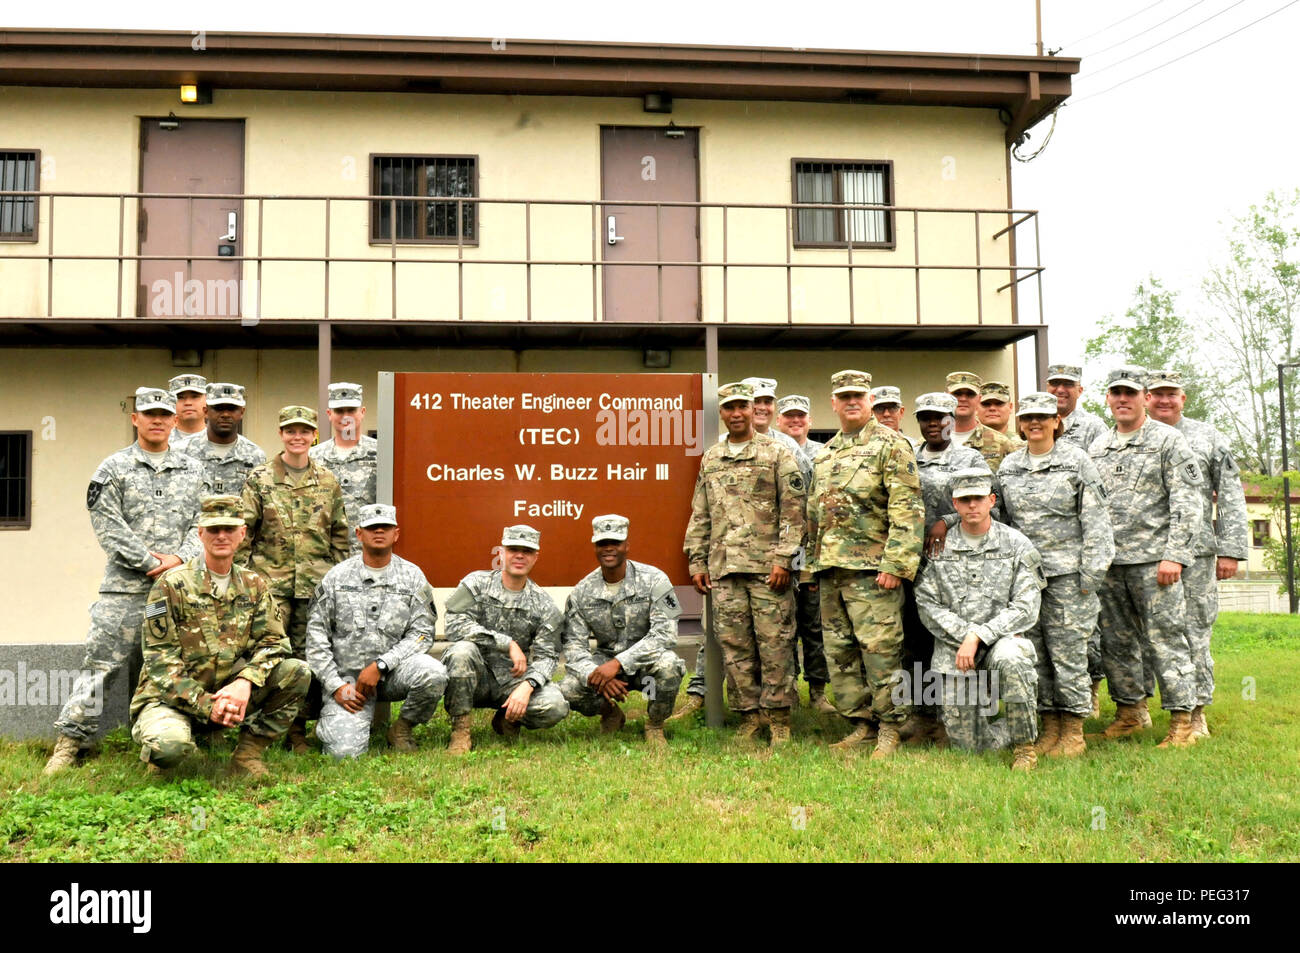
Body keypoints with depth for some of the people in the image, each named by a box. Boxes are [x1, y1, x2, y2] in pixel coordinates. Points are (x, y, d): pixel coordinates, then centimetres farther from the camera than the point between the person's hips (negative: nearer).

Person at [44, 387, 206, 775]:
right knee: (101, 660, -4)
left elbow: (201, 524, 8)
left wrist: (178, 559, -9)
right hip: (126, 587, -3)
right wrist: (150, 561, -11)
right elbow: (108, 526, -5)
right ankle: (70, 741, 5)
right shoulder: (114, 469, 3)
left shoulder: (192, 471, 12)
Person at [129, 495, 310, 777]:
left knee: (297, 673, -15)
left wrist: (245, 682, -22)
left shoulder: (253, 585, 5)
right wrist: (207, 705, -24)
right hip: (169, 698, -4)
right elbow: (161, 663, -13)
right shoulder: (171, 585, -10)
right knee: (169, 745, -36)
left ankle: (247, 754, -5)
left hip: (227, 693, 4)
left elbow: (272, 641, -1)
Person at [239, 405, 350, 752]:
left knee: (308, 655, 4)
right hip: (270, 580, -2)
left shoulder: (328, 482, 9)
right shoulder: (259, 479, 3)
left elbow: (339, 534, 14)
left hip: (315, 583, 2)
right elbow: (243, 531, 3)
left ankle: (298, 728, 15)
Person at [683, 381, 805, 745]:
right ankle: (748, 716, 15)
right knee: (734, 645, 6)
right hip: (723, 568, 4)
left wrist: (783, 558, -11)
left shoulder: (777, 454, 3)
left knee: (775, 643, -3)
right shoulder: (710, 459, 17)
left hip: (767, 565, -4)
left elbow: (793, 510, -3)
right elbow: (700, 515, 19)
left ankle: (778, 718, 7)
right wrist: (697, 562, 12)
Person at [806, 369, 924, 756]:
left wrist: (895, 564, -18)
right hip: (830, 569, 8)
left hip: (871, 568, -7)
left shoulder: (891, 445, -3)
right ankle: (861, 724, 19)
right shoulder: (825, 453, 19)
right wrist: (813, 560, 18)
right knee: (839, 651, 9)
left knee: (880, 649, -5)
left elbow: (907, 508, -12)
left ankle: (889, 728, 5)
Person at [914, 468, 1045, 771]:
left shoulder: (1016, 545, -1)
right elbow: (927, 604, 0)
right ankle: (982, 700, 33)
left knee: (1010, 657, -39)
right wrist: (964, 633, -13)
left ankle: (1024, 745, -18)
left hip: (1003, 637, -2)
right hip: (953, 648, 2)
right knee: (965, 742, -2)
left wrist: (978, 636, -17)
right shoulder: (940, 547, 4)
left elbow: (1025, 608, -8)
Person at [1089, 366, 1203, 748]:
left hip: (1153, 560, -5)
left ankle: (1181, 722, 3)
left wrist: (1174, 556, -14)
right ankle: (1127, 713, 22)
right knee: (1116, 642, 10)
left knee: (1166, 640, -4)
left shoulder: (1169, 441, 0)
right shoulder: (1096, 448, 15)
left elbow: (1186, 504, -6)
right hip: (1108, 563, 5)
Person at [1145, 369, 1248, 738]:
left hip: (1196, 552, 0)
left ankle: (1196, 711, 11)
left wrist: (1230, 550, -1)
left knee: (1195, 632, 2)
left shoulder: (1209, 438, 9)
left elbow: (1231, 497, 7)